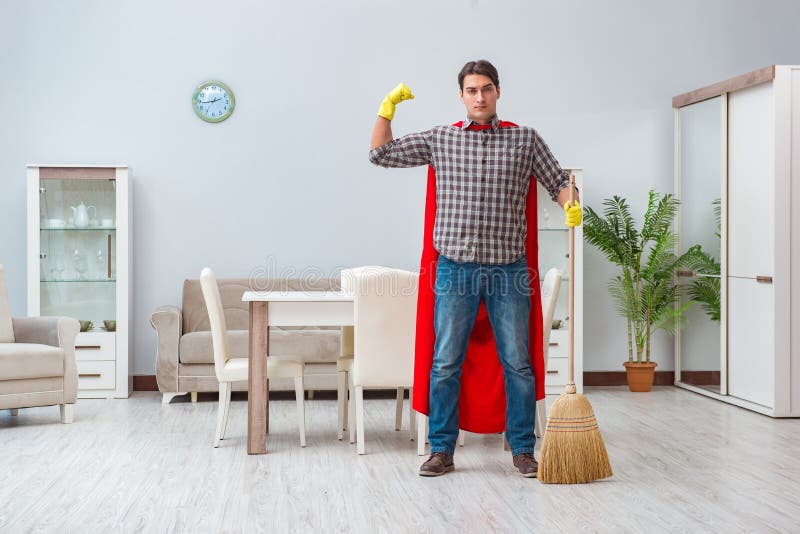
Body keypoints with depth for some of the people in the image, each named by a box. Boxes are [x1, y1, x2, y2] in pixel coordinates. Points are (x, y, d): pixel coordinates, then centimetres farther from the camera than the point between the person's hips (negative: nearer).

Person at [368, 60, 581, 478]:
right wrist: (388, 106, 1)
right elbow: (380, 153, 10)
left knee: (517, 362, 4)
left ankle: (523, 450, 15)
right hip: (456, 268, 1)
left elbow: (557, 180, 8)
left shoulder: (525, 139, 7)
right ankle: (441, 450, 14)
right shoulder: (440, 139, 7)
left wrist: (570, 205, -12)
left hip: (509, 269, 0)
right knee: (445, 363, 4)